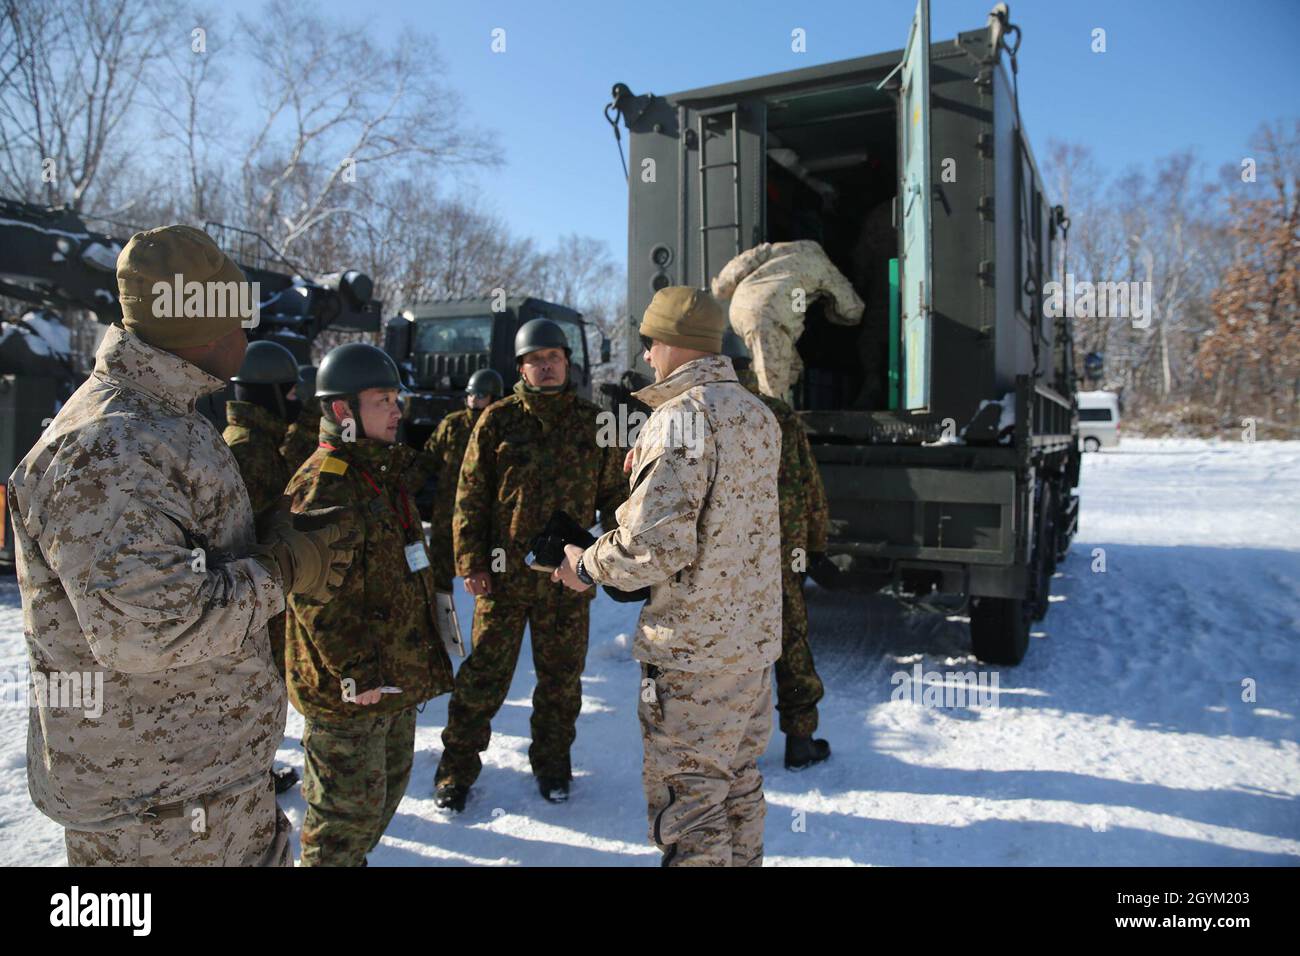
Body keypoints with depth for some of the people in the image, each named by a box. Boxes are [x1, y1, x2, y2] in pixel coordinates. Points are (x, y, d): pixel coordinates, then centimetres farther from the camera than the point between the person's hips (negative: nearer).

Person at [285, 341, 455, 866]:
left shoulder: (386, 472, 12)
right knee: (351, 806, 4)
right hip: (348, 687, -9)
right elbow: (318, 594, -24)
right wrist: (354, 671, -22)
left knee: (387, 788, 23)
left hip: (397, 675, 10)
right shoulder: (322, 484, -19)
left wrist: (421, 655, 21)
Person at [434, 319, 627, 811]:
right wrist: (471, 562, -5)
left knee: (561, 677, 14)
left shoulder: (593, 423, 6)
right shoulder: (498, 420, 1)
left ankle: (552, 763, 33)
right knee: (483, 676, 7)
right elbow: (471, 495, 1)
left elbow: (615, 494, 11)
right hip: (504, 573, -1)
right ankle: (457, 766, 25)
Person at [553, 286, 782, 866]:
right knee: (737, 780, 23)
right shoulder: (758, 413, 10)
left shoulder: (681, 416, -18)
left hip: (692, 646, -9)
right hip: (754, 634, 9)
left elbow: (655, 544, -25)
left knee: (687, 796, 5)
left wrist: (588, 567, -8)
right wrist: (648, 474, 13)